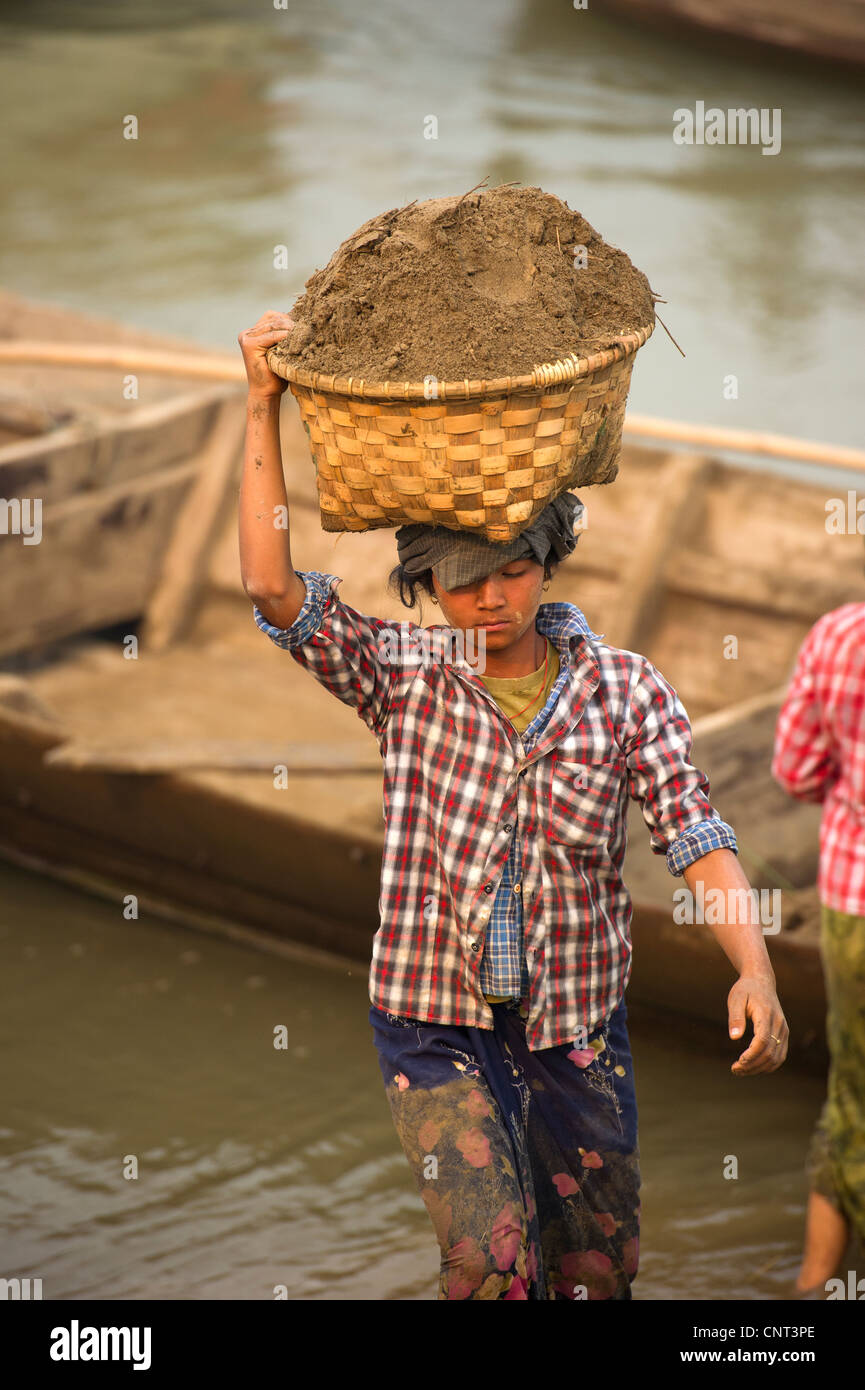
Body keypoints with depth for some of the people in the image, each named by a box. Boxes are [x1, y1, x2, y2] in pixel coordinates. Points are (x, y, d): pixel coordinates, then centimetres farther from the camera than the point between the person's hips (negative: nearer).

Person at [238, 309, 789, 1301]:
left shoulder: (625, 691, -3)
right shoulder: (402, 678, -3)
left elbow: (697, 838, -11)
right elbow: (273, 587, -15)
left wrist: (755, 969, -27)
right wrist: (264, 405, -19)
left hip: (577, 1028, 2)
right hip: (434, 1023, -2)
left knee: (596, 1273, 13)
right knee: (491, 1259, -17)